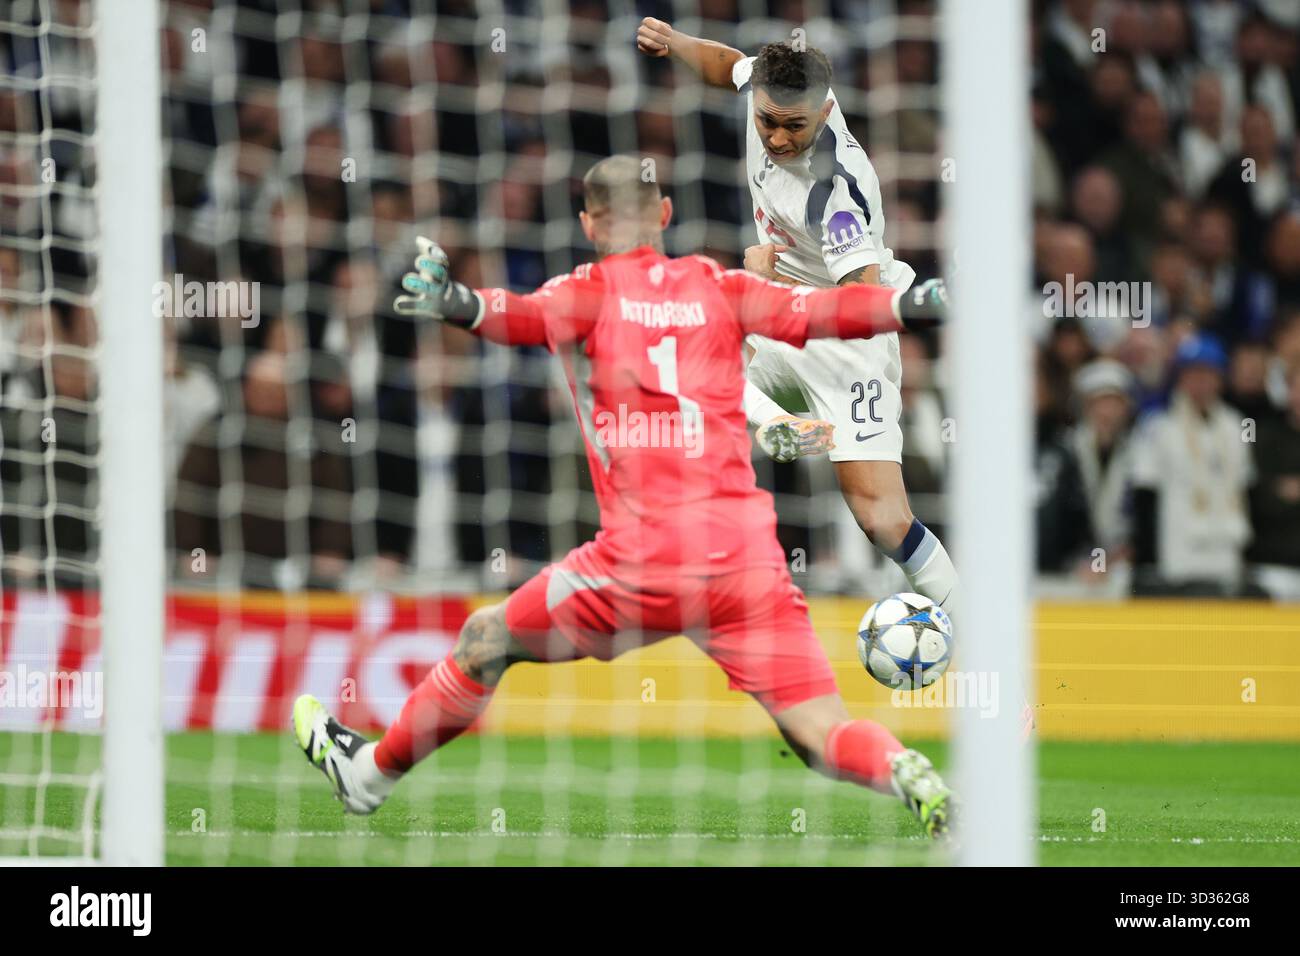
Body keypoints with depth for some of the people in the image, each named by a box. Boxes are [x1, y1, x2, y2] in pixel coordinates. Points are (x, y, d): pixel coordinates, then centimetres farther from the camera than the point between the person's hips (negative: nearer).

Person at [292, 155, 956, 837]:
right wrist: (914, 304, 8)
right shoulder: (717, 287, 13)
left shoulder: (588, 293, 5)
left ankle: (368, 774, 35)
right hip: (747, 555, 2)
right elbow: (818, 312, 4)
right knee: (824, 737, -1)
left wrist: (455, 305, -29)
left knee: (486, 641, 21)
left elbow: (526, 315, -13)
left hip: (645, 559, -2)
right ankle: (909, 777, -32)